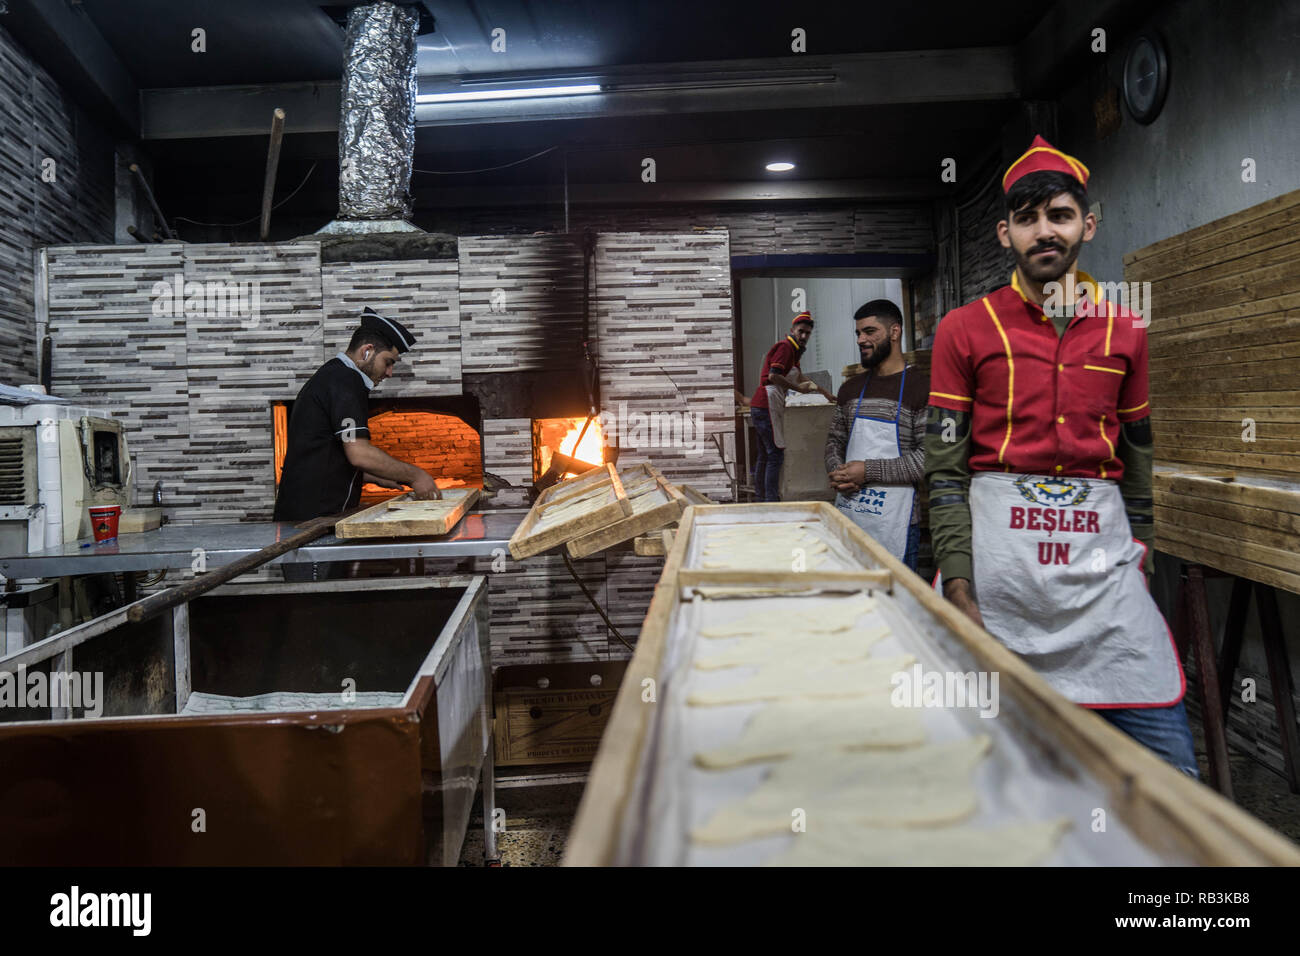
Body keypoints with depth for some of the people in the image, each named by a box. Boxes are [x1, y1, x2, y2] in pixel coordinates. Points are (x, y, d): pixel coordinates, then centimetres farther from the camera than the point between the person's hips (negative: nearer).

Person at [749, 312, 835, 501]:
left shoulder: (793, 350, 22)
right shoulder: (785, 346, -9)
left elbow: (800, 378, 34)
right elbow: (773, 376, -22)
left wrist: (826, 393, 36)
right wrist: (799, 388, -13)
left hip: (760, 407, 11)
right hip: (767, 406, -11)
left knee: (764, 456, 14)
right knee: (776, 456, -11)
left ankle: (760, 499, 19)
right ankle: (771, 501, -13)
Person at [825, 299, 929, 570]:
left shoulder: (921, 387, -7)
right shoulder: (851, 388, 14)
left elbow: (930, 457, -14)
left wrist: (868, 470, -16)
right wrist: (836, 473, 0)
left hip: (894, 520, -6)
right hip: (847, 513, 6)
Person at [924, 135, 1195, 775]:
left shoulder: (1125, 332, 13)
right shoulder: (966, 330, 3)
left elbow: (1135, 455, 19)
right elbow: (944, 470, -2)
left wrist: (1136, 556, 15)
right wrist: (959, 590, -9)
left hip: (1102, 554, 3)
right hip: (998, 556, -2)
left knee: (1170, 767, 0)